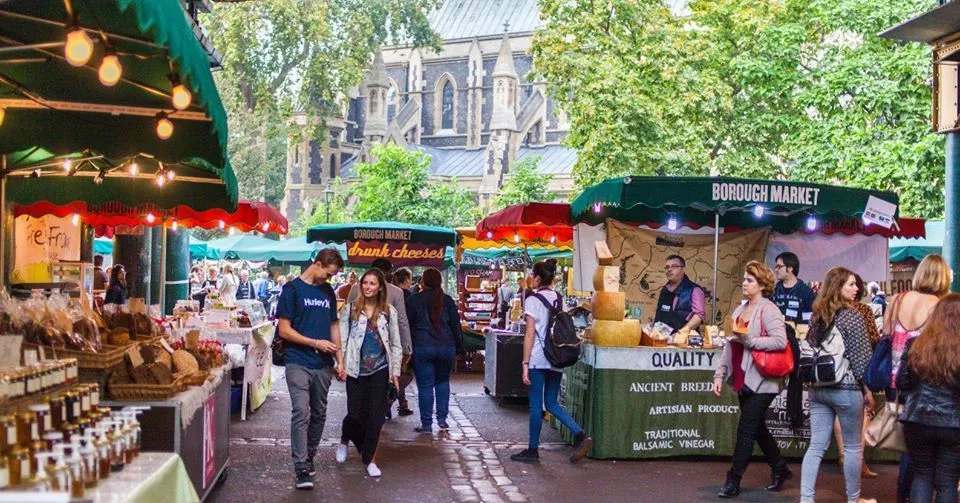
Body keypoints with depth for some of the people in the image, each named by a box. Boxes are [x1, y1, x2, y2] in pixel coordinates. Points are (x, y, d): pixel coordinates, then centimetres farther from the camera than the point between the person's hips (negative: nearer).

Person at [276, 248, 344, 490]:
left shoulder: (328, 292, 13)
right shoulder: (292, 289, -4)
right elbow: (284, 330, -7)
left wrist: (339, 358, 10)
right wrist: (316, 343, -13)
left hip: (323, 365, 6)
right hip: (299, 363, -5)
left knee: (319, 414, 11)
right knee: (301, 413, -12)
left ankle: (309, 457, 25)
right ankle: (301, 468, -9)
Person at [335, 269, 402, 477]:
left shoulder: (389, 312, 5)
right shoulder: (350, 309, 2)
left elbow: (395, 344, 8)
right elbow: (341, 338, 2)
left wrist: (395, 371, 3)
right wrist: (340, 363, -8)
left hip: (380, 370, 1)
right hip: (356, 370, -1)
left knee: (375, 416, 2)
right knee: (355, 413, -1)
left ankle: (368, 459, 16)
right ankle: (344, 440, 32)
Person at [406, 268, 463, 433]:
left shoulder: (414, 300, -1)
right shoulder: (447, 300, 6)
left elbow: (407, 325, 0)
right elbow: (456, 325, 7)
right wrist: (459, 347, 14)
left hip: (422, 347, -3)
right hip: (446, 347, 3)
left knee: (425, 386, 0)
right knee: (443, 382, 19)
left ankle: (426, 424, 2)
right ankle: (442, 418, 15)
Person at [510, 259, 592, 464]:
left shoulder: (533, 300, -7)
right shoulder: (559, 299, 10)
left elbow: (530, 334, -10)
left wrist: (525, 364, -9)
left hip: (538, 360, -6)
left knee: (536, 405, 2)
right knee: (552, 403, 13)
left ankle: (532, 450, 10)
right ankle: (580, 435, -2)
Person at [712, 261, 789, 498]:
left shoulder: (768, 310, -10)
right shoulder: (739, 310, 13)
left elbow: (780, 341, -22)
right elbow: (730, 345, 14)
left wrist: (749, 340, -21)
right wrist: (720, 374, 9)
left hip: (761, 382, -8)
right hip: (743, 380, 8)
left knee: (746, 430, -4)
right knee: (757, 429, 16)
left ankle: (733, 481, 3)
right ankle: (780, 469, 32)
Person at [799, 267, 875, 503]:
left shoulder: (816, 315, 8)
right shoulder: (853, 317, -12)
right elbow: (860, 358, -11)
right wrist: (867, 389, -2)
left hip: (817, 389, 6)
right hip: (846, 389, -6)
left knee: (816, 446, 5)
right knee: (853, 447, 10)